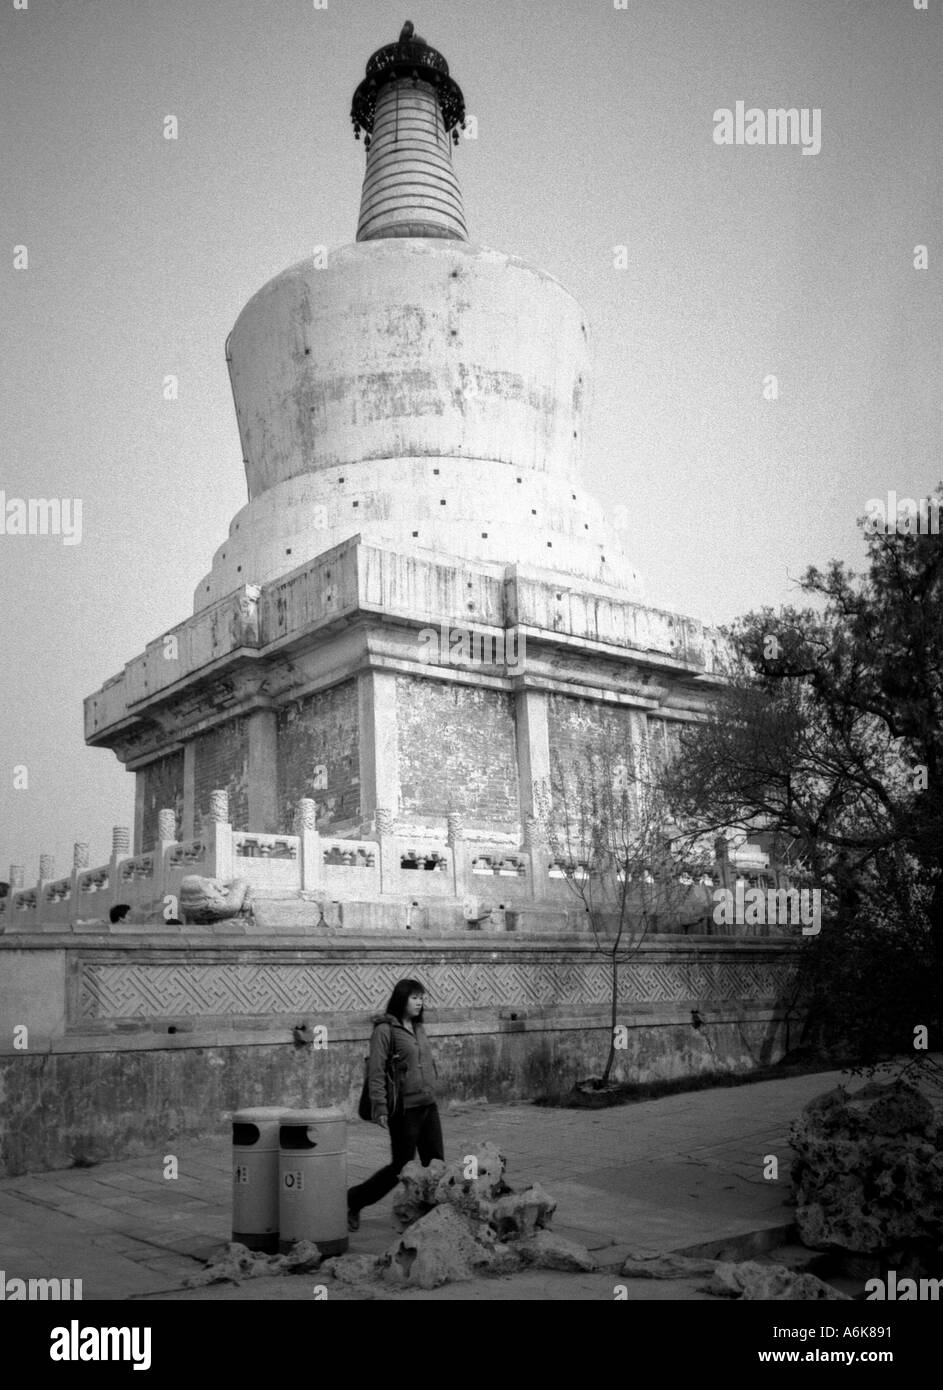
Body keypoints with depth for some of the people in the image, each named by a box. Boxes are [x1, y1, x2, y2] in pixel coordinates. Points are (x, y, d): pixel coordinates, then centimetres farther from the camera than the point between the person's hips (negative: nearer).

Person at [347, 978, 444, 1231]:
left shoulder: (418, 1028, 13)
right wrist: (380, 1108, -19)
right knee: (401, 1166, 1)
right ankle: (353, 1202, 17)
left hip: (428, 1105, 7)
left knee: (436, 1163, 5)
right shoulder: (385, 1029, -10)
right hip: (404, 1108, -7)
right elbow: (376, 1072, -14)